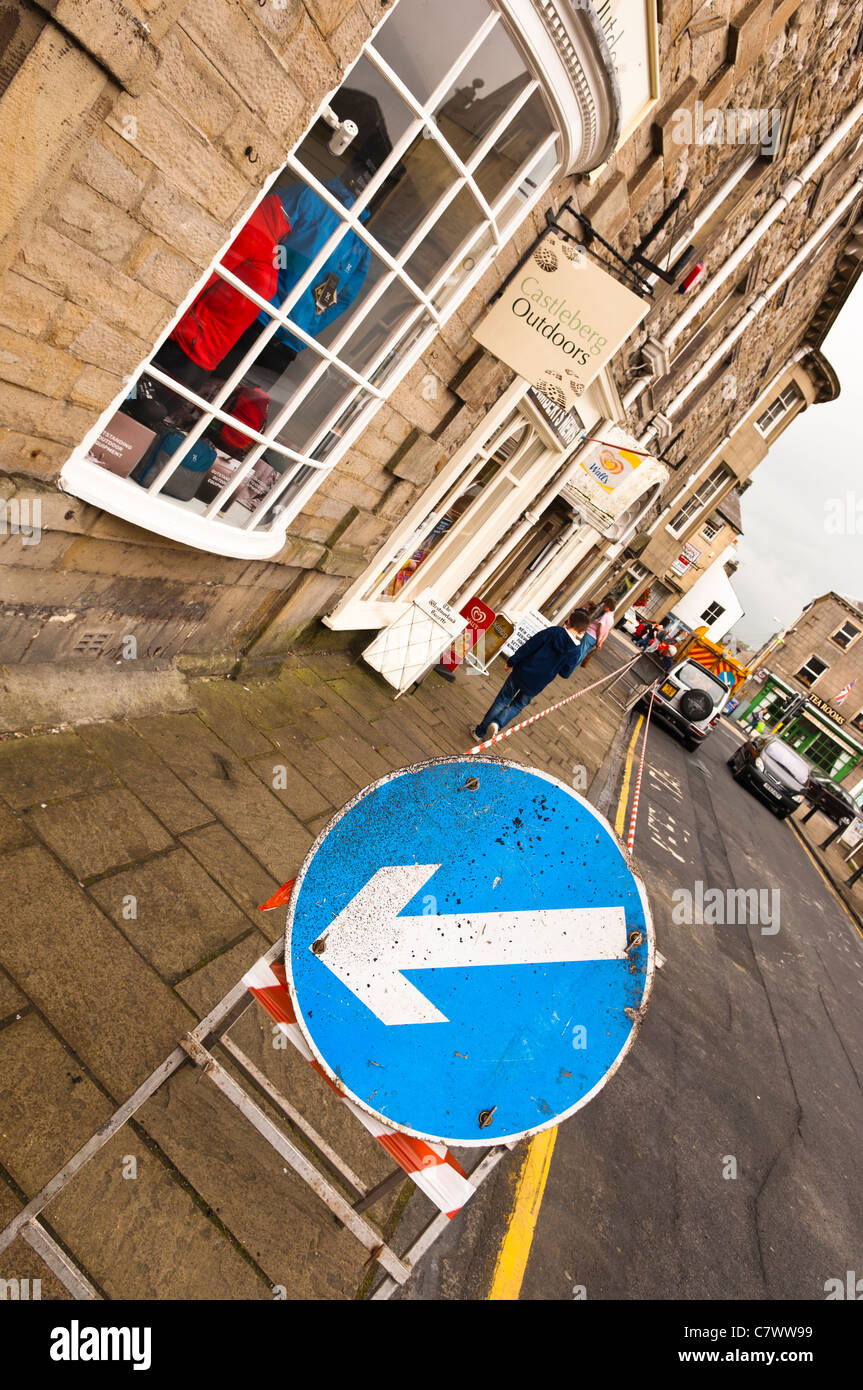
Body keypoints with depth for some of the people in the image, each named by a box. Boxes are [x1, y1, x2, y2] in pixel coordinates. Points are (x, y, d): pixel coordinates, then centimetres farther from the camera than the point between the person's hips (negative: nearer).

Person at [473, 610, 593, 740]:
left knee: (502, 701, 17)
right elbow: (565, 674, -4)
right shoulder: (576, 653, -9)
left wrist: (511, 662, 0)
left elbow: (528, 647, -10)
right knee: (517, 706, 24)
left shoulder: (553, 632, -10)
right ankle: (497, 723, -2)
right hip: (536, 686, 1)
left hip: (522, 673, 0)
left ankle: (480, 732, 21)